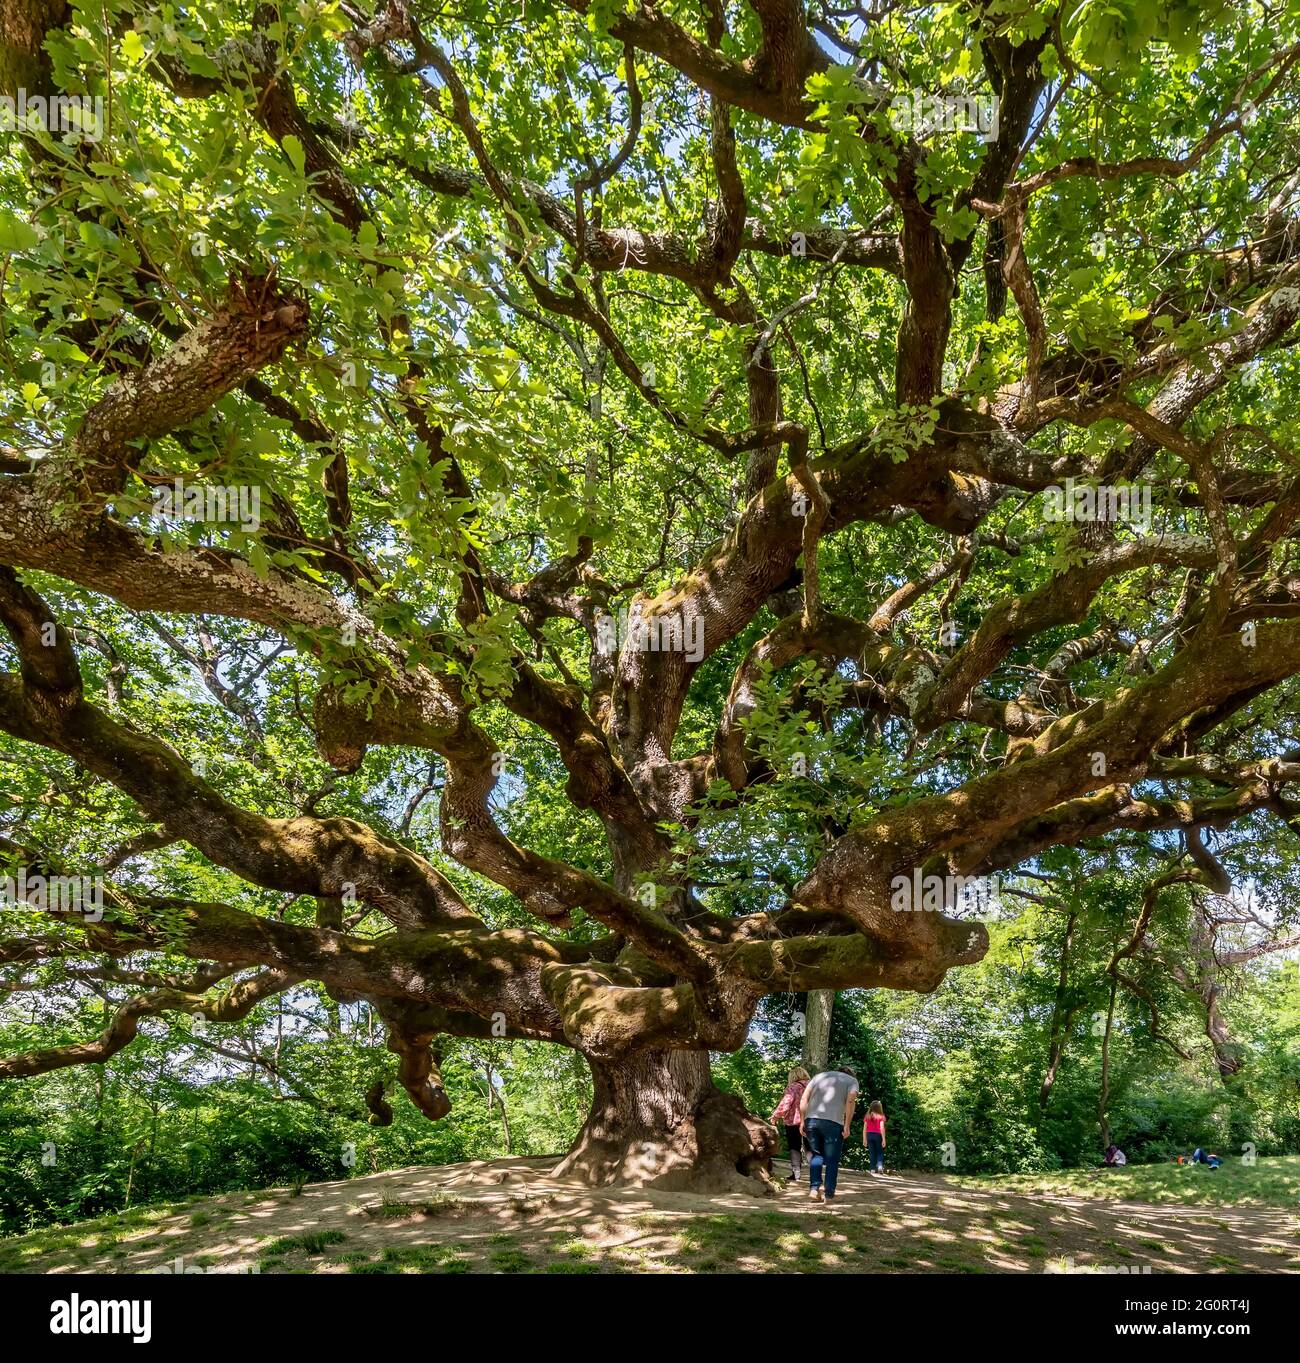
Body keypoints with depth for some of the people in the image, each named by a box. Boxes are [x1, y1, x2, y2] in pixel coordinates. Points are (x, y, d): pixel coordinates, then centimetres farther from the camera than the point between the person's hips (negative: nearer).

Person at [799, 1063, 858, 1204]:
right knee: (832, 1159, 8)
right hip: (833, 1122, -3)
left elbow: (803, 1099, 13)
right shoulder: (852, 1080, 16)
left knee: (816, 1154, 19)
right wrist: (847, 1126, -5)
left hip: (811, 1119, 3)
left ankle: (814, 1189, 10)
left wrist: (802, 1121, 12)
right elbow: (850, 1101, -4)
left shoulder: (820, 1075, 25)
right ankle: (829, 1195, 10)